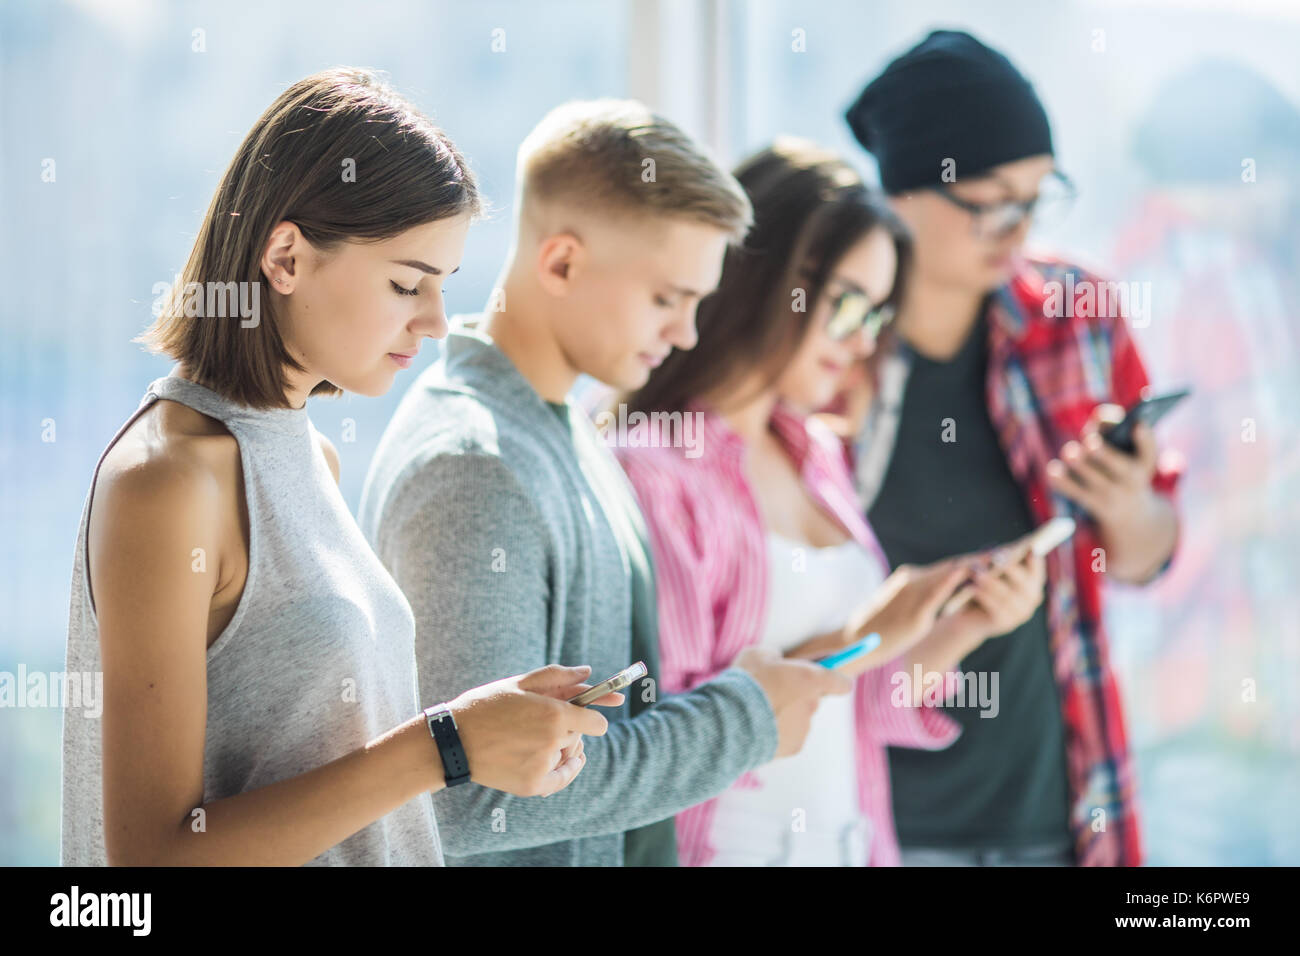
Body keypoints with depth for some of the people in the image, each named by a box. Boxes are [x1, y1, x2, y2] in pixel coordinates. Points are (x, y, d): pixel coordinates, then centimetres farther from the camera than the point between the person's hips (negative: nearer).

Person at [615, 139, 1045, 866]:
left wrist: (967, 626, -2)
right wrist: (851, 644, -19)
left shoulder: (819, 457, 8)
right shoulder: (651, 467, -15)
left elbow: (854, 706, 12)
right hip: (727, 844, -7)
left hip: (848, 840, 7)